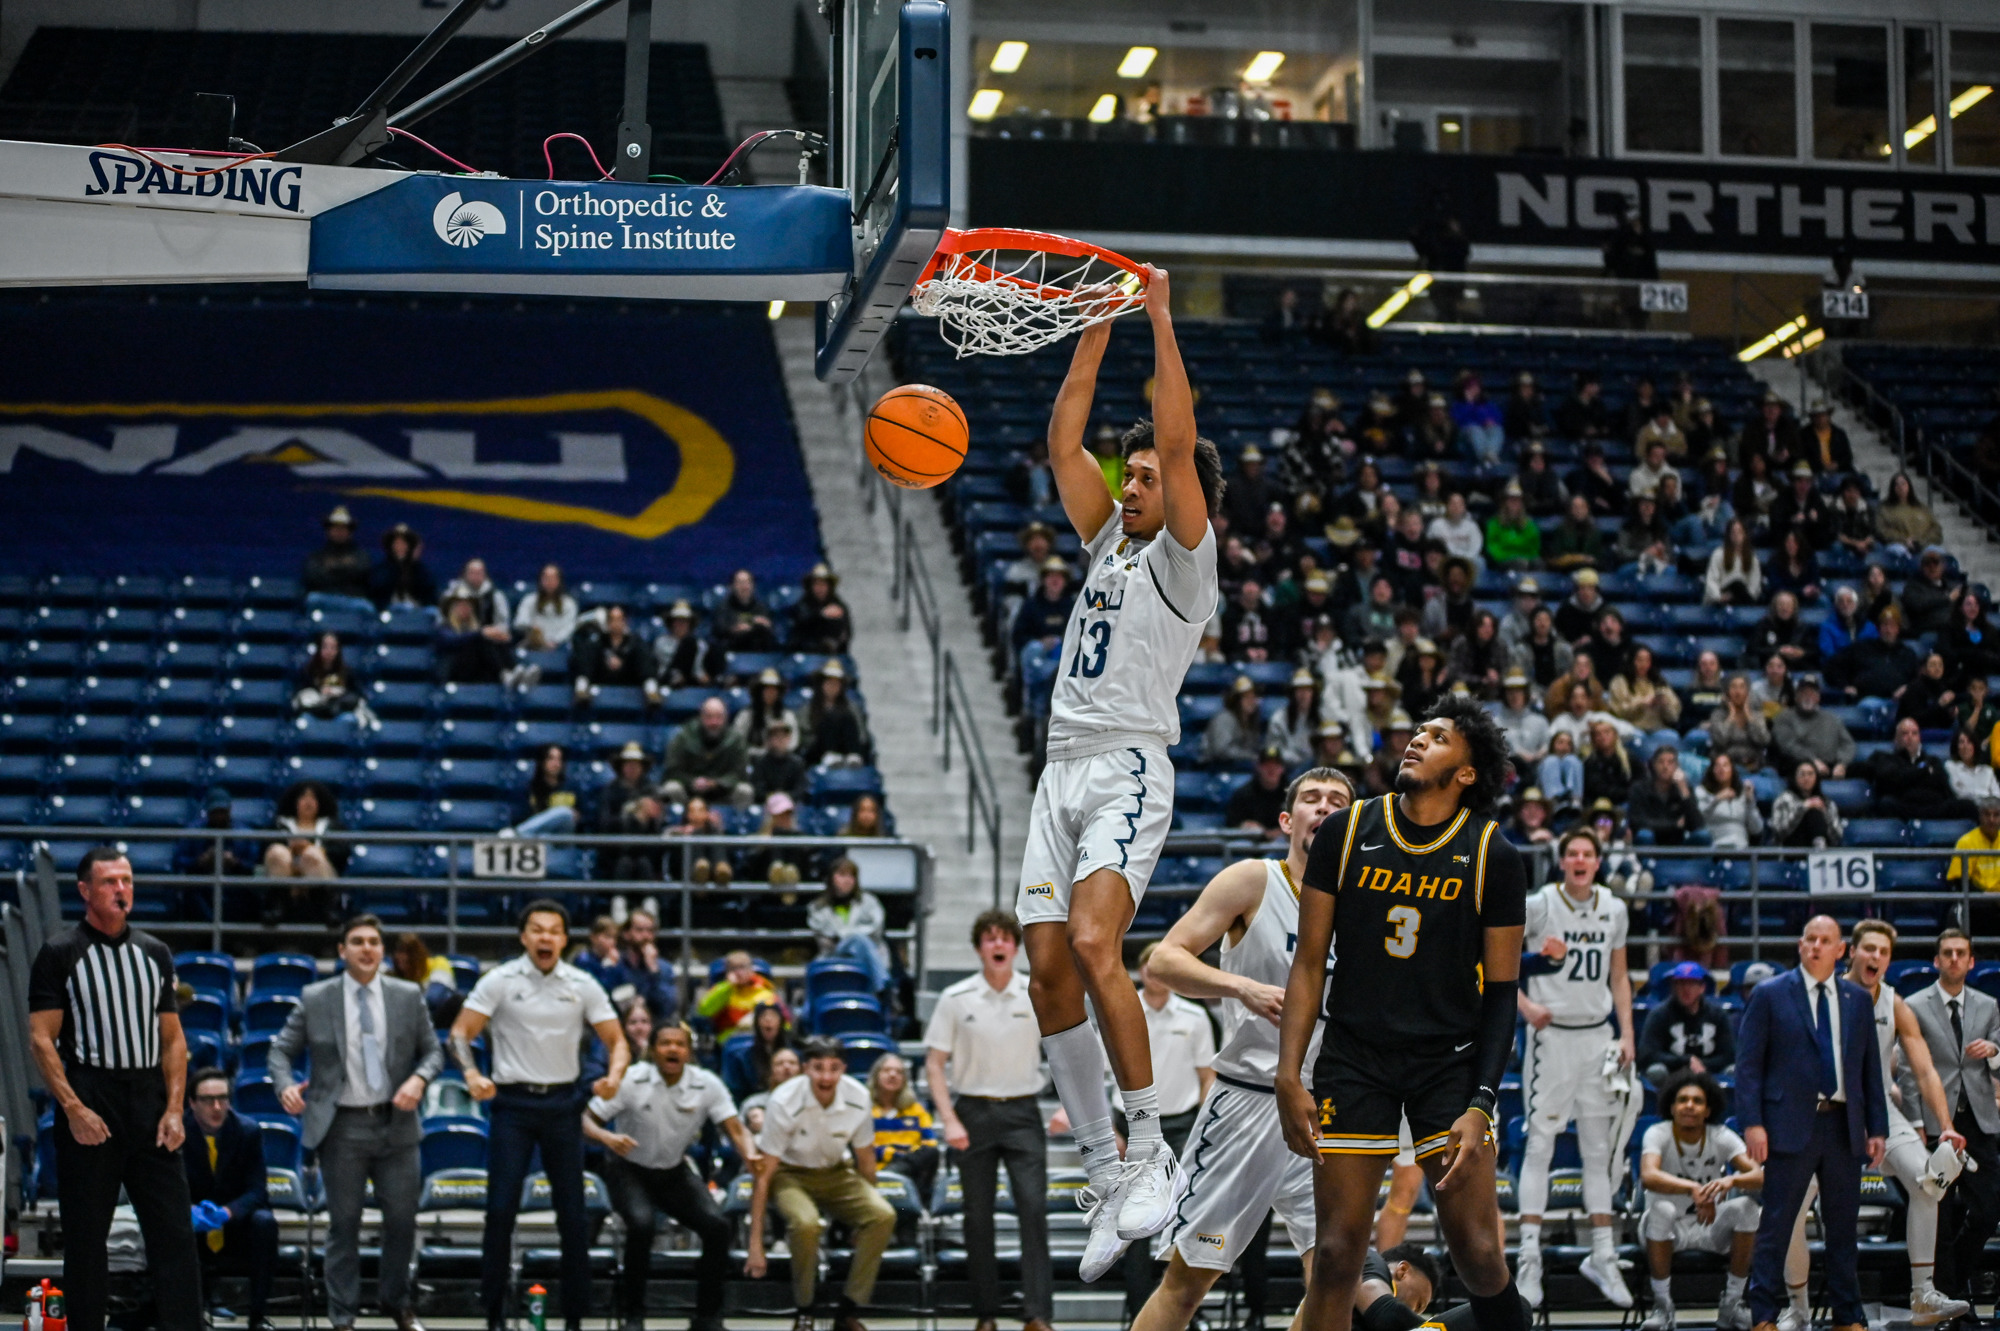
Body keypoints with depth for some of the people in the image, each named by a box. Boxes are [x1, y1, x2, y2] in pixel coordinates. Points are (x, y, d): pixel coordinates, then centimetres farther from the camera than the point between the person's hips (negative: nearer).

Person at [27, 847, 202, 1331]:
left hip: (149, 1103, 4)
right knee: (85, 1237, 2)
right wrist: (73, 1109, -14)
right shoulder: (60, 954, 0)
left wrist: (174, 1109, 2)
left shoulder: (154, 953, 13)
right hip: (88, 1105, -4)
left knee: (175, 1231, -2)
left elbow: (172, 1039, 14)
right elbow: (41, 1039, -5)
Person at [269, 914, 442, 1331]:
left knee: (401, 1219, 7)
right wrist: (285, 1085, -14)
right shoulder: (315, 999, 1)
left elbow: (432, 1051, 9)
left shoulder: (408, 996, 5)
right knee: (344, 1223, 2)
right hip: (341, 1127, -2)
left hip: (396, 1124, 2)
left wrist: (419, 1079, -12)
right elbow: (282, 1050, 5)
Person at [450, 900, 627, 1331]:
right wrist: (472, 1075, -23)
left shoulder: (583, 986, 3)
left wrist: (614, 1076, -15)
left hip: (561, 1104, 2)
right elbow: (460, 1033, -5)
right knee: (501, 1210, -7)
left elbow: (617, 1041, 6)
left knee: (573, 1215, 1)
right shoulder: (500, 981, -2)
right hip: (512, 1103, -2)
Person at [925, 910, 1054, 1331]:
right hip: (973, 1111, 0)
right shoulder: (956, 999, 0)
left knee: (1033, 1208, -12)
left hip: (1022, 1111, 0)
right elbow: (935, 1063, 1)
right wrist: (949, 1120, -8)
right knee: (978, 1217, 4)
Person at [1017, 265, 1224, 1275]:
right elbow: (1063, 444, 19)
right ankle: (1105, 1174, 6)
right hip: (1061, 773, 8)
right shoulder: (1109, 545, 21)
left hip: (1128, 772, -8)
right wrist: (1097, 334, 13)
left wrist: (1161, 319, -8)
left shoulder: (1184, 557, 2)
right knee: (1049, 972, 0)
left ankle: (1152, 1154, -18)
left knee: (1094, 946, -25)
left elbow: (1178, 442, -10)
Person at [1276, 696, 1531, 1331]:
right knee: (1336, 1255, -3)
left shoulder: (1494, 856, -2)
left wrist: (1479, 1105, -11)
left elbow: (1501, 994, -1)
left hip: (1451, 1063, -1)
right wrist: (1288, 1076, -5)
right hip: (1354, 1058, 1)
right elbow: (1309, 963, 4)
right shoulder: (1346, 833, 1)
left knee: (1479, 1256, -6)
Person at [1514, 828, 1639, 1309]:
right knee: (1540, 1144, -5)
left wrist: (1627, 1035, 6)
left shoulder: (1613, 909, 6)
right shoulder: (1538, 905, -7)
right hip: (1552, 1034, -4)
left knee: (1600, 1149, 8)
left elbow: (1619, 977, 14)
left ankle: (1603, 1256, 15)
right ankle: (1529, 1257, -3)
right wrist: (1524, 1006, -15)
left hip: (1598, 1036, 4)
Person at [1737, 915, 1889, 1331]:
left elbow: (1871, 1067, 14)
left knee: (1842, 1226, 9)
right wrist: (1752, 1123, -11)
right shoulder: (1769, 996, 1)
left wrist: (1877, 1127, 8)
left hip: (1844, 1127, 4)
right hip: (1790, 1126, -3)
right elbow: (1748, 1064, -2)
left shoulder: (1859, 1000, 12)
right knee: (1776, 1226, -3)